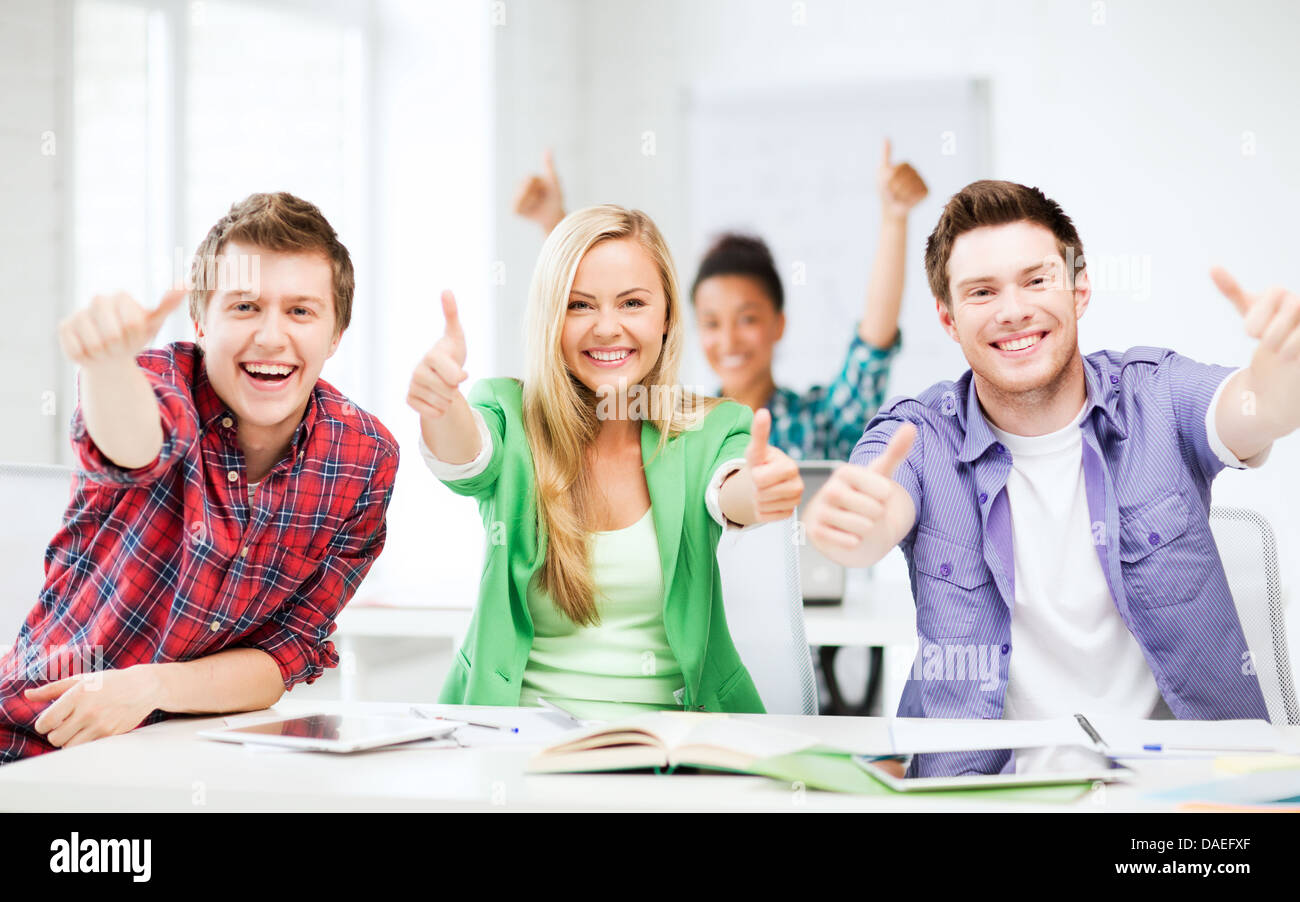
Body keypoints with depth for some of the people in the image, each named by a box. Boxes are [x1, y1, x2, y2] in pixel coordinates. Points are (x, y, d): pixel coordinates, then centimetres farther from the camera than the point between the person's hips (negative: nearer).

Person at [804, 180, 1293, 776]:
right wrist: (846, 518, -46)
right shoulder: (920, 438, -1)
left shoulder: (1155, 396, 1)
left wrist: (1282, 361, -44)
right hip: (985, 777, 0)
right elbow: (877, 524, -21)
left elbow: (1258, 411, -20)